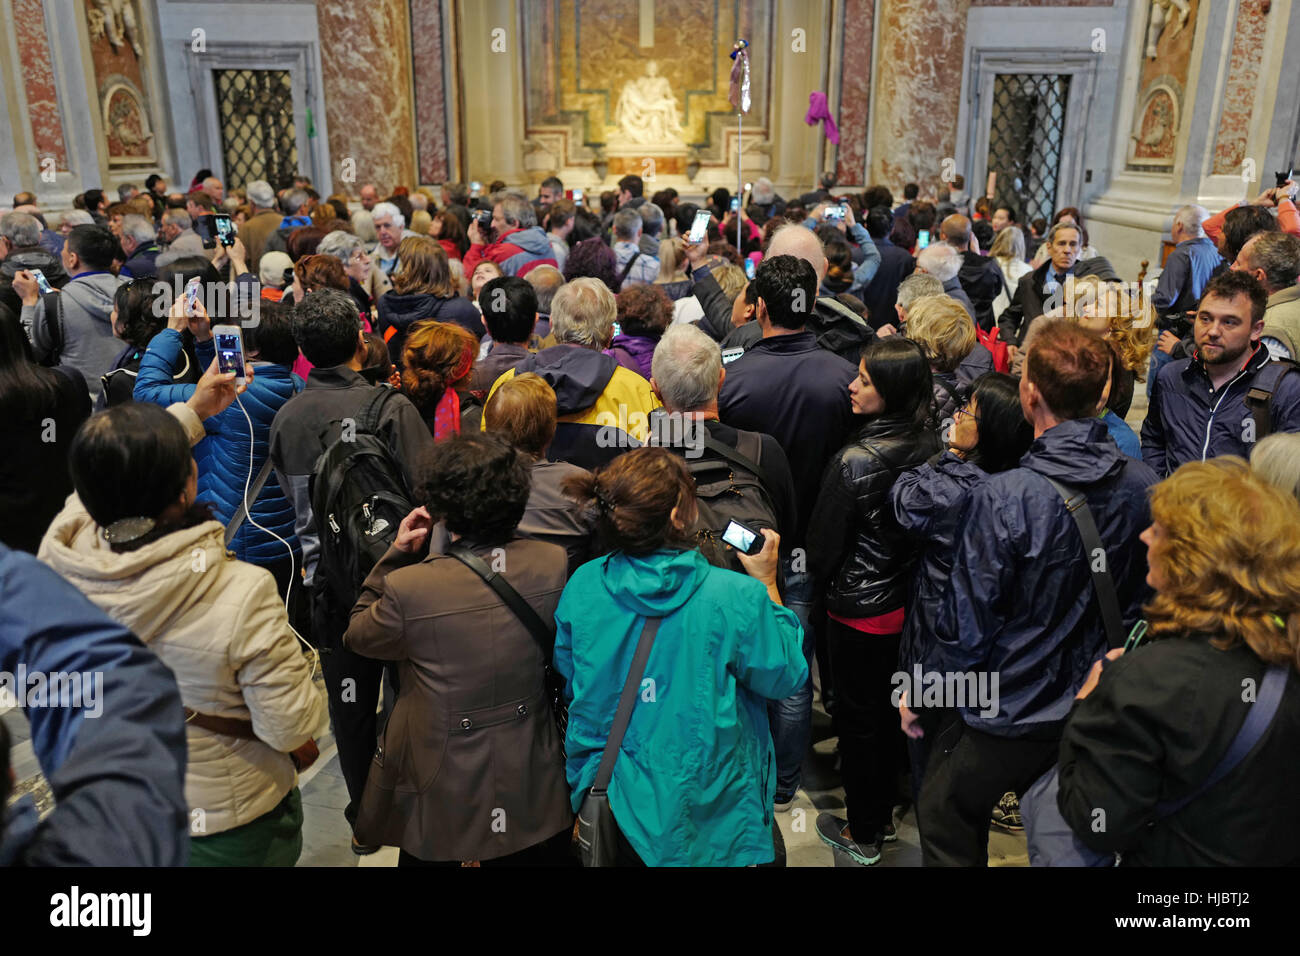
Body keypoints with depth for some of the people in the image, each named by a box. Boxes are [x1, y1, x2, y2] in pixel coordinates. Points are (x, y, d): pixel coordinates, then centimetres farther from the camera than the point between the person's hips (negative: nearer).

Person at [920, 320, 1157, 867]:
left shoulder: (1001, 499, -28)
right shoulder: (1144, 488, -10)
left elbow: (966, 625, -20)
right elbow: (1148, 603, 5)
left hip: (1011, 717, -5)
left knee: (947, 822, 17)